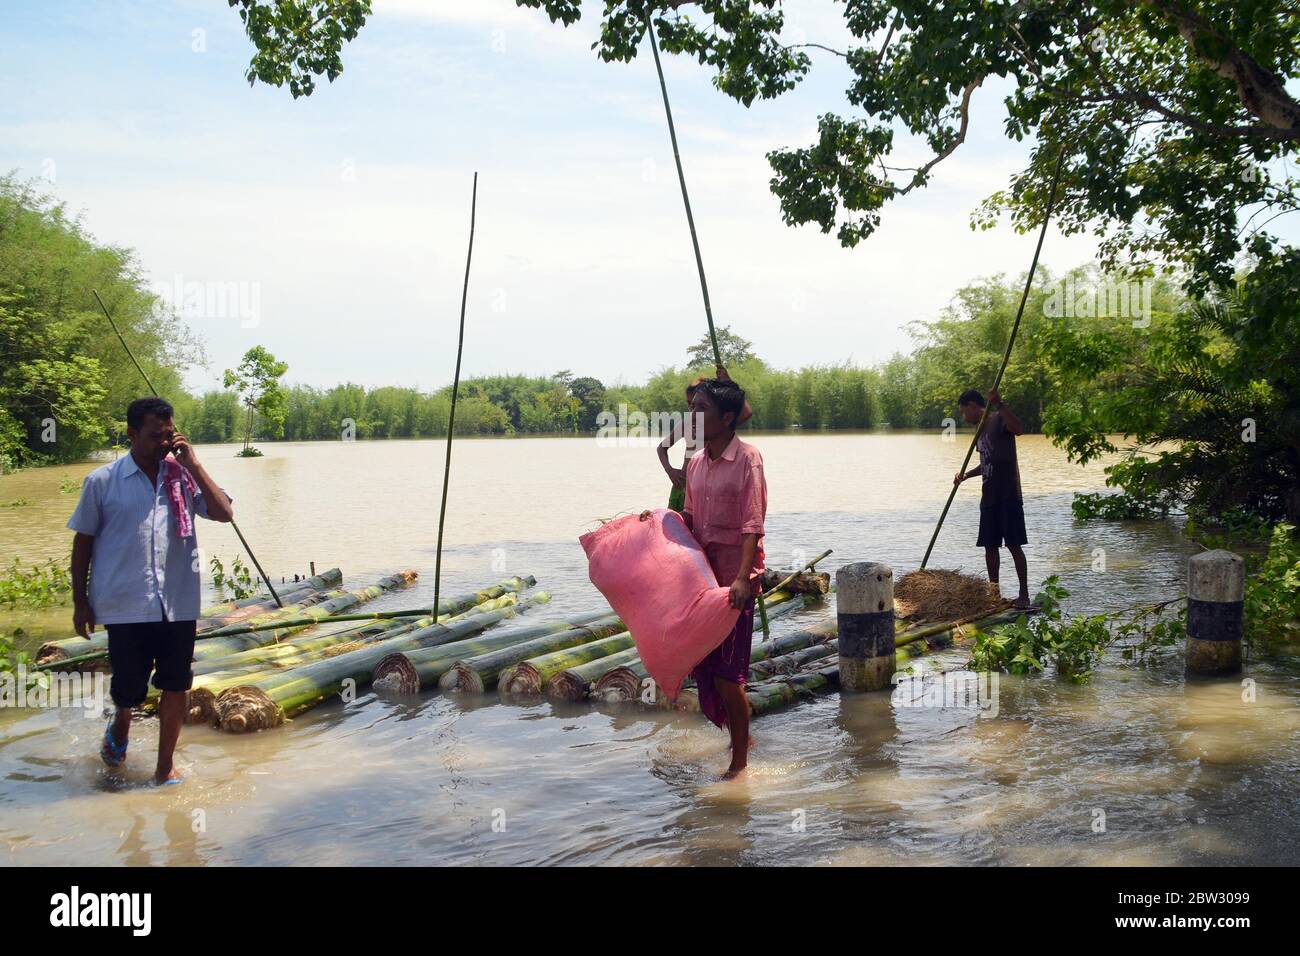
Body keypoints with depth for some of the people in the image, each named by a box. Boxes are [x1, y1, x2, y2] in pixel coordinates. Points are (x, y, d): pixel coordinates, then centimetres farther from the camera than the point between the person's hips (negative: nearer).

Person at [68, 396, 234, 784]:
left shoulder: (182, 476, 3)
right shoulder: (102, 481, -2)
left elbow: (223, 513, -7)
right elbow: (83, 541, 4)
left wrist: (192, 464, -11)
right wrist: (80, 601, 4)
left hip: (179, 605, 2)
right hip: (125, 605, -2)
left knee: (176, 687, 6)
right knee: (128, 690, 8)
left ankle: (165, 766, 23)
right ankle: (118, 732, 43)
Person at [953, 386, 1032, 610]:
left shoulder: (999, 419, -8)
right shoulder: (980, 431, 17)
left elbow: (1019, 429, -30)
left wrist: (1000, 405, -37)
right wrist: (966, 475, 14)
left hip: (1008, 496, -8)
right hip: (989, 497, 8)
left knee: (1014, 545, -7)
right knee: (990, 545, 8)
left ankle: (1024, 594, -2)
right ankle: (994, 593, 15)